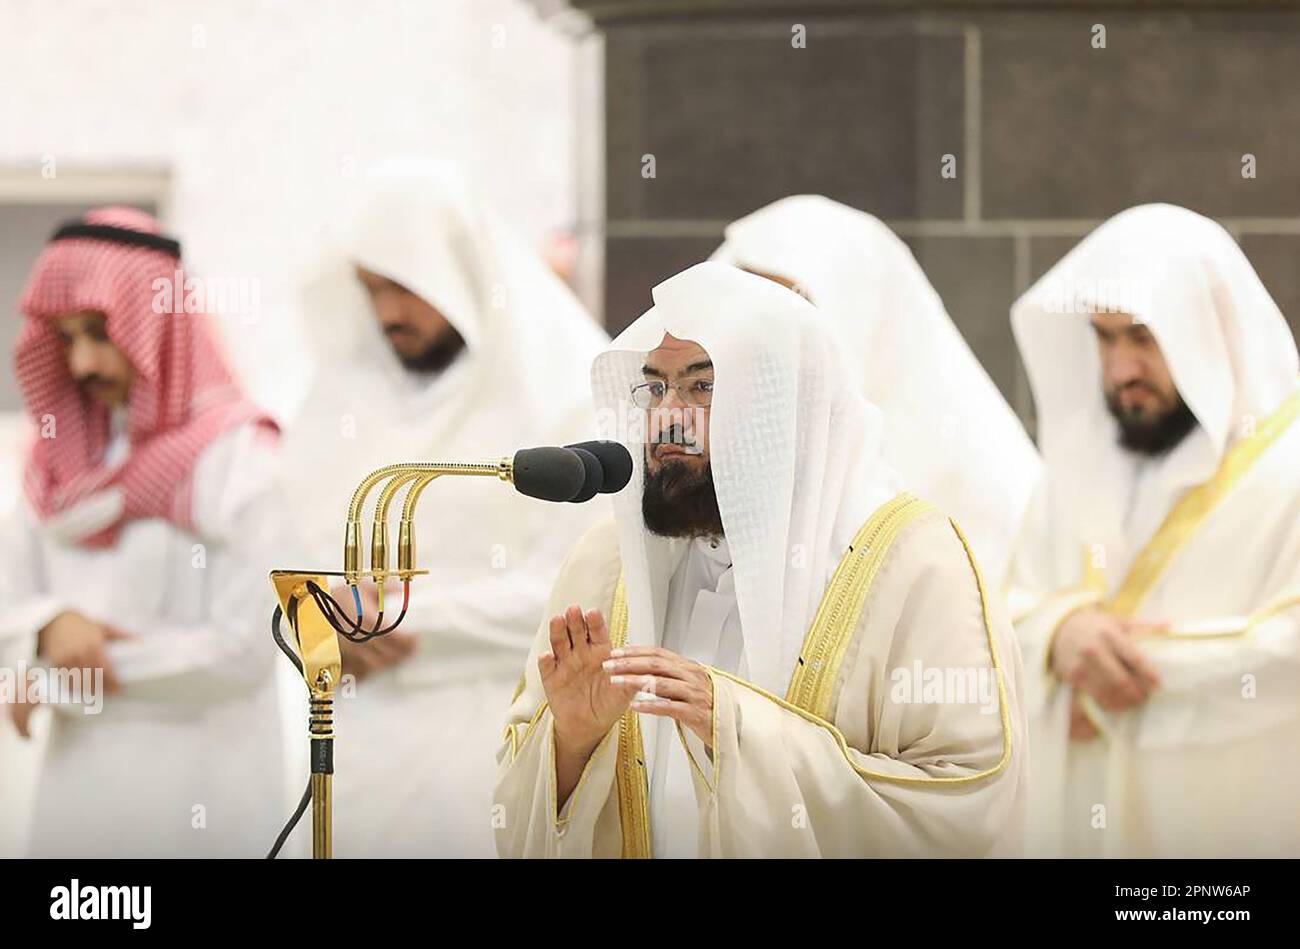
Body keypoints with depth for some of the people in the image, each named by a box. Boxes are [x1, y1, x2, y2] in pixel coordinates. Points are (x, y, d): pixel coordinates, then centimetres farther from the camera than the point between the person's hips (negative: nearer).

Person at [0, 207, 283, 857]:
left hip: (195, 782, -5)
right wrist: (53, 625, -16)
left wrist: (60, 679, -9)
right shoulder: (61, 458, 8)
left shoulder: (237, 458, -12)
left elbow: (243, 647, -17)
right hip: (79, 772, 6)